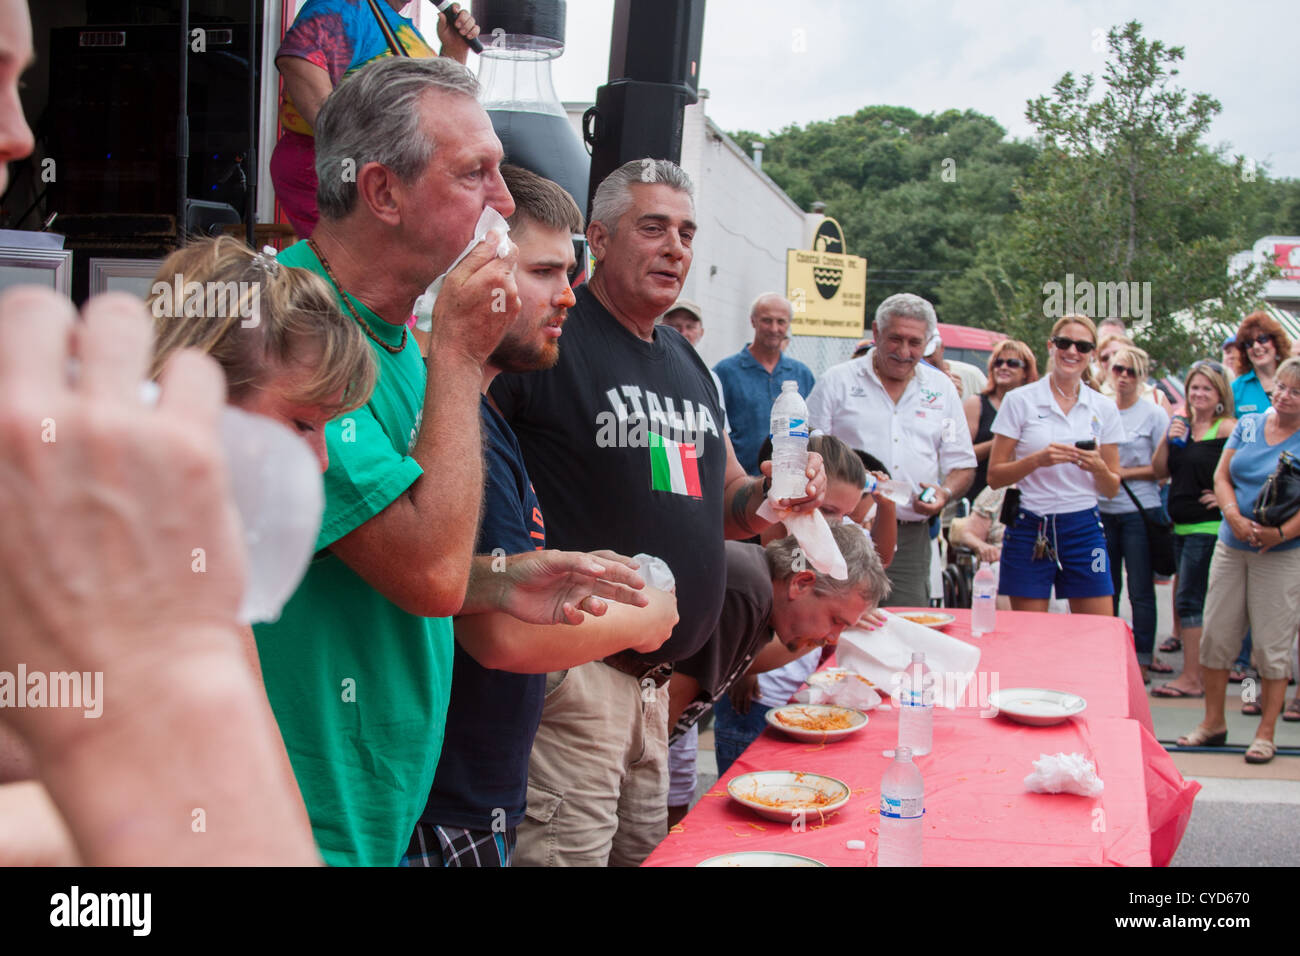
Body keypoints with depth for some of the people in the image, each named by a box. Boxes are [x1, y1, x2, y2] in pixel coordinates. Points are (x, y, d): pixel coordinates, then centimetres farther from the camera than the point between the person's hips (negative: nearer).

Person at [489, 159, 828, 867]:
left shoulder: (689, 365, 16)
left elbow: (726, 504, 22)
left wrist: (778, 492, 0)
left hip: (654, 676, 9)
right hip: (573, 672, -8)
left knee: (643, 848, 19)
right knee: (569, 850, -6)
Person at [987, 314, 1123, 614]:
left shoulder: (1104, 408, 9)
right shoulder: (1020, 401, 1)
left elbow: (1112, 489, 11)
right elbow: (994, 477, -1)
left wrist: (1098, 467, -10)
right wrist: (1038, 459, -17)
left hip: (1084, 529, 2)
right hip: (1030, 530, -2)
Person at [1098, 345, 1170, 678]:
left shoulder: (1154, 414, -2)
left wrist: (1122, 472, -13)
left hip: (1141, 510, -4)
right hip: (1102, 509, 4)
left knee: (1140, 590, -1)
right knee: (1106, 588, 9)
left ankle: (1142, 659, 6)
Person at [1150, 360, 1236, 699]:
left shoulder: (1228, 429, -11)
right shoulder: (1183, 428, 10)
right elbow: (1160, 471, 8)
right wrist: (1168, 439, -7)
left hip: (1208, 527, -8)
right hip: (1181, 526, 8)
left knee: (1189, 599, -9)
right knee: (1194, 598, 15)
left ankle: (1191, 678, -4)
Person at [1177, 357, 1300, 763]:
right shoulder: (1248, 424, 7)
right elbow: (1222, 476, 5)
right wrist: (1234, 517, -11)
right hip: (1231, 546, 4)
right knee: (1216, 634, 6)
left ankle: (1265, 733, 13)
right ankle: (1213, 722, 20)